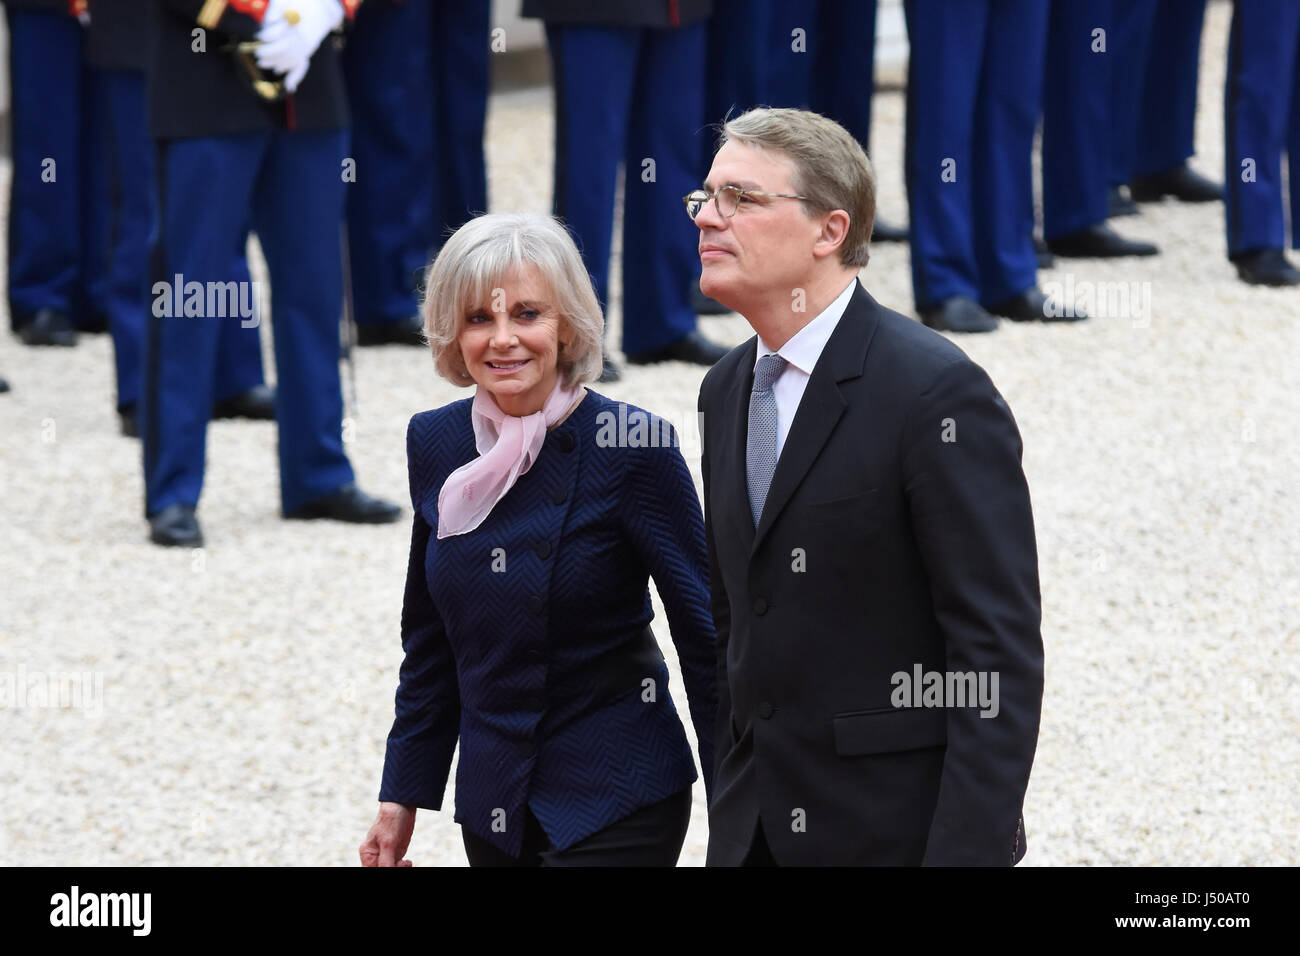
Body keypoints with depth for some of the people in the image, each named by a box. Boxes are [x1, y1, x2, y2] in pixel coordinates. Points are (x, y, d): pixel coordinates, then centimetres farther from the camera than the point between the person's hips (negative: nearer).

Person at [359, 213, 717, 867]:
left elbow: (706, 639, -9)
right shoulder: (435, 444, 3)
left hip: (615, 807, -5)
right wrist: (403, 795, 13)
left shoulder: (630, 449, -12)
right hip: (492, 806, 6)